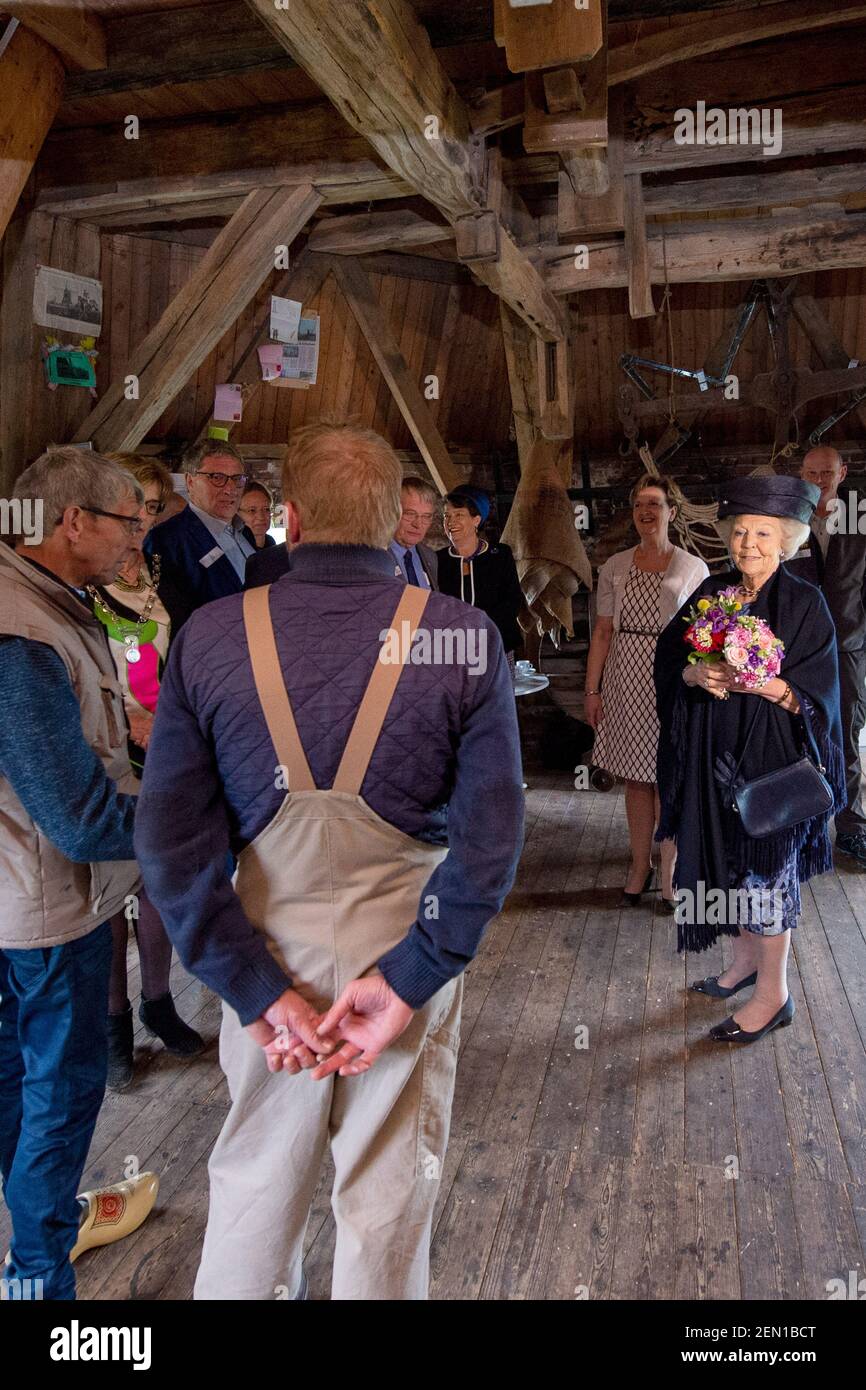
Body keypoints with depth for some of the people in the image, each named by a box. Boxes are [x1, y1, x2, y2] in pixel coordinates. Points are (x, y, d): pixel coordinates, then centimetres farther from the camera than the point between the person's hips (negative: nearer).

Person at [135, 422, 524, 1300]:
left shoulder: (207, 637, -9)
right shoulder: (465, 638, -12)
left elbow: (171, 843, -12)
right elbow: (491, 834, -17)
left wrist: (257, 988, -9)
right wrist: (407, 978, -12)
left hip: (268, 965, 1)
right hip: (408, 957, -1)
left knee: (253, 1186, 24)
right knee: (389, 1200, 19)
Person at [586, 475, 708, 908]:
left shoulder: (693, 568, 0)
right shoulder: (615, 567, 6)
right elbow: (603, 631, 5)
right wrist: (592, 689, 2)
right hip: (626, 679, 2)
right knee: (635, 777, 8)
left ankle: (669, 872, 16)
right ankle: (640, 865, 20)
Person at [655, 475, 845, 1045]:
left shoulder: (805, 603, -8)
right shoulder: (711, 593, 6)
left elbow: (814, 691, -13)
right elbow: (669, 660, 3)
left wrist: (760, 682, -29)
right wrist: (697, 674, -18)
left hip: (773, 755, -5)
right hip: (715, 755, 5)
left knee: (766, 866, 1)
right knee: (728, 857, 13)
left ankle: (773, 993, 15)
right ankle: (747, 958, 33)